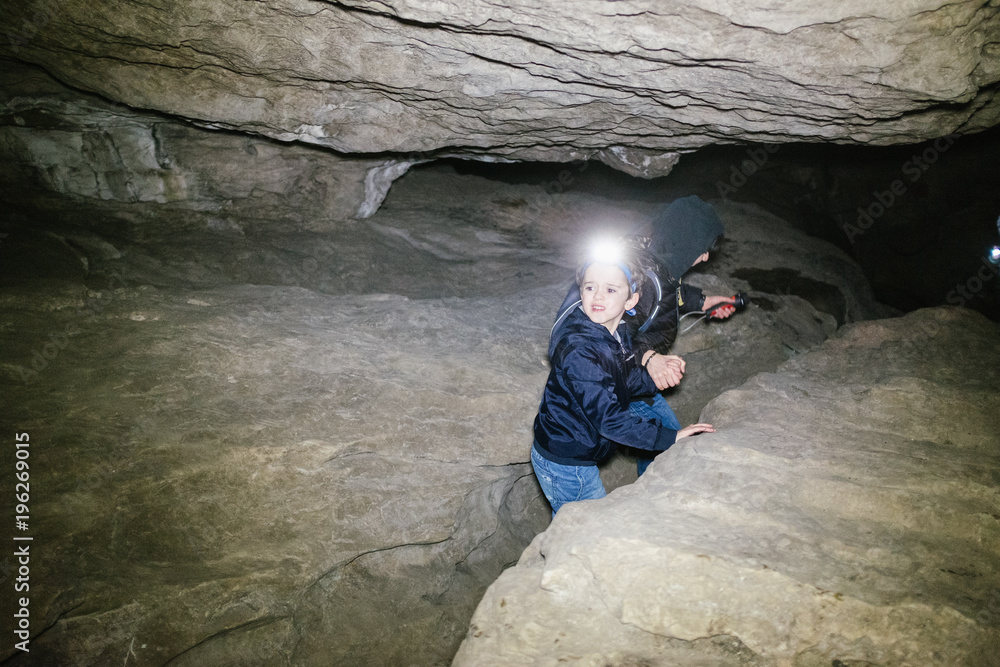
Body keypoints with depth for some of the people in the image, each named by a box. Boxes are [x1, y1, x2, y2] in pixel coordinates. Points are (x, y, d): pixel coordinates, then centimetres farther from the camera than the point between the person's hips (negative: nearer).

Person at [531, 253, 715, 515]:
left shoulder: (618, 333, -3)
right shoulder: (579, 352, -32)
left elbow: (631, 381, 9)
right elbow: (610, 419, -32)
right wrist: (670, 437, -28)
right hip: (565, 466, -8)